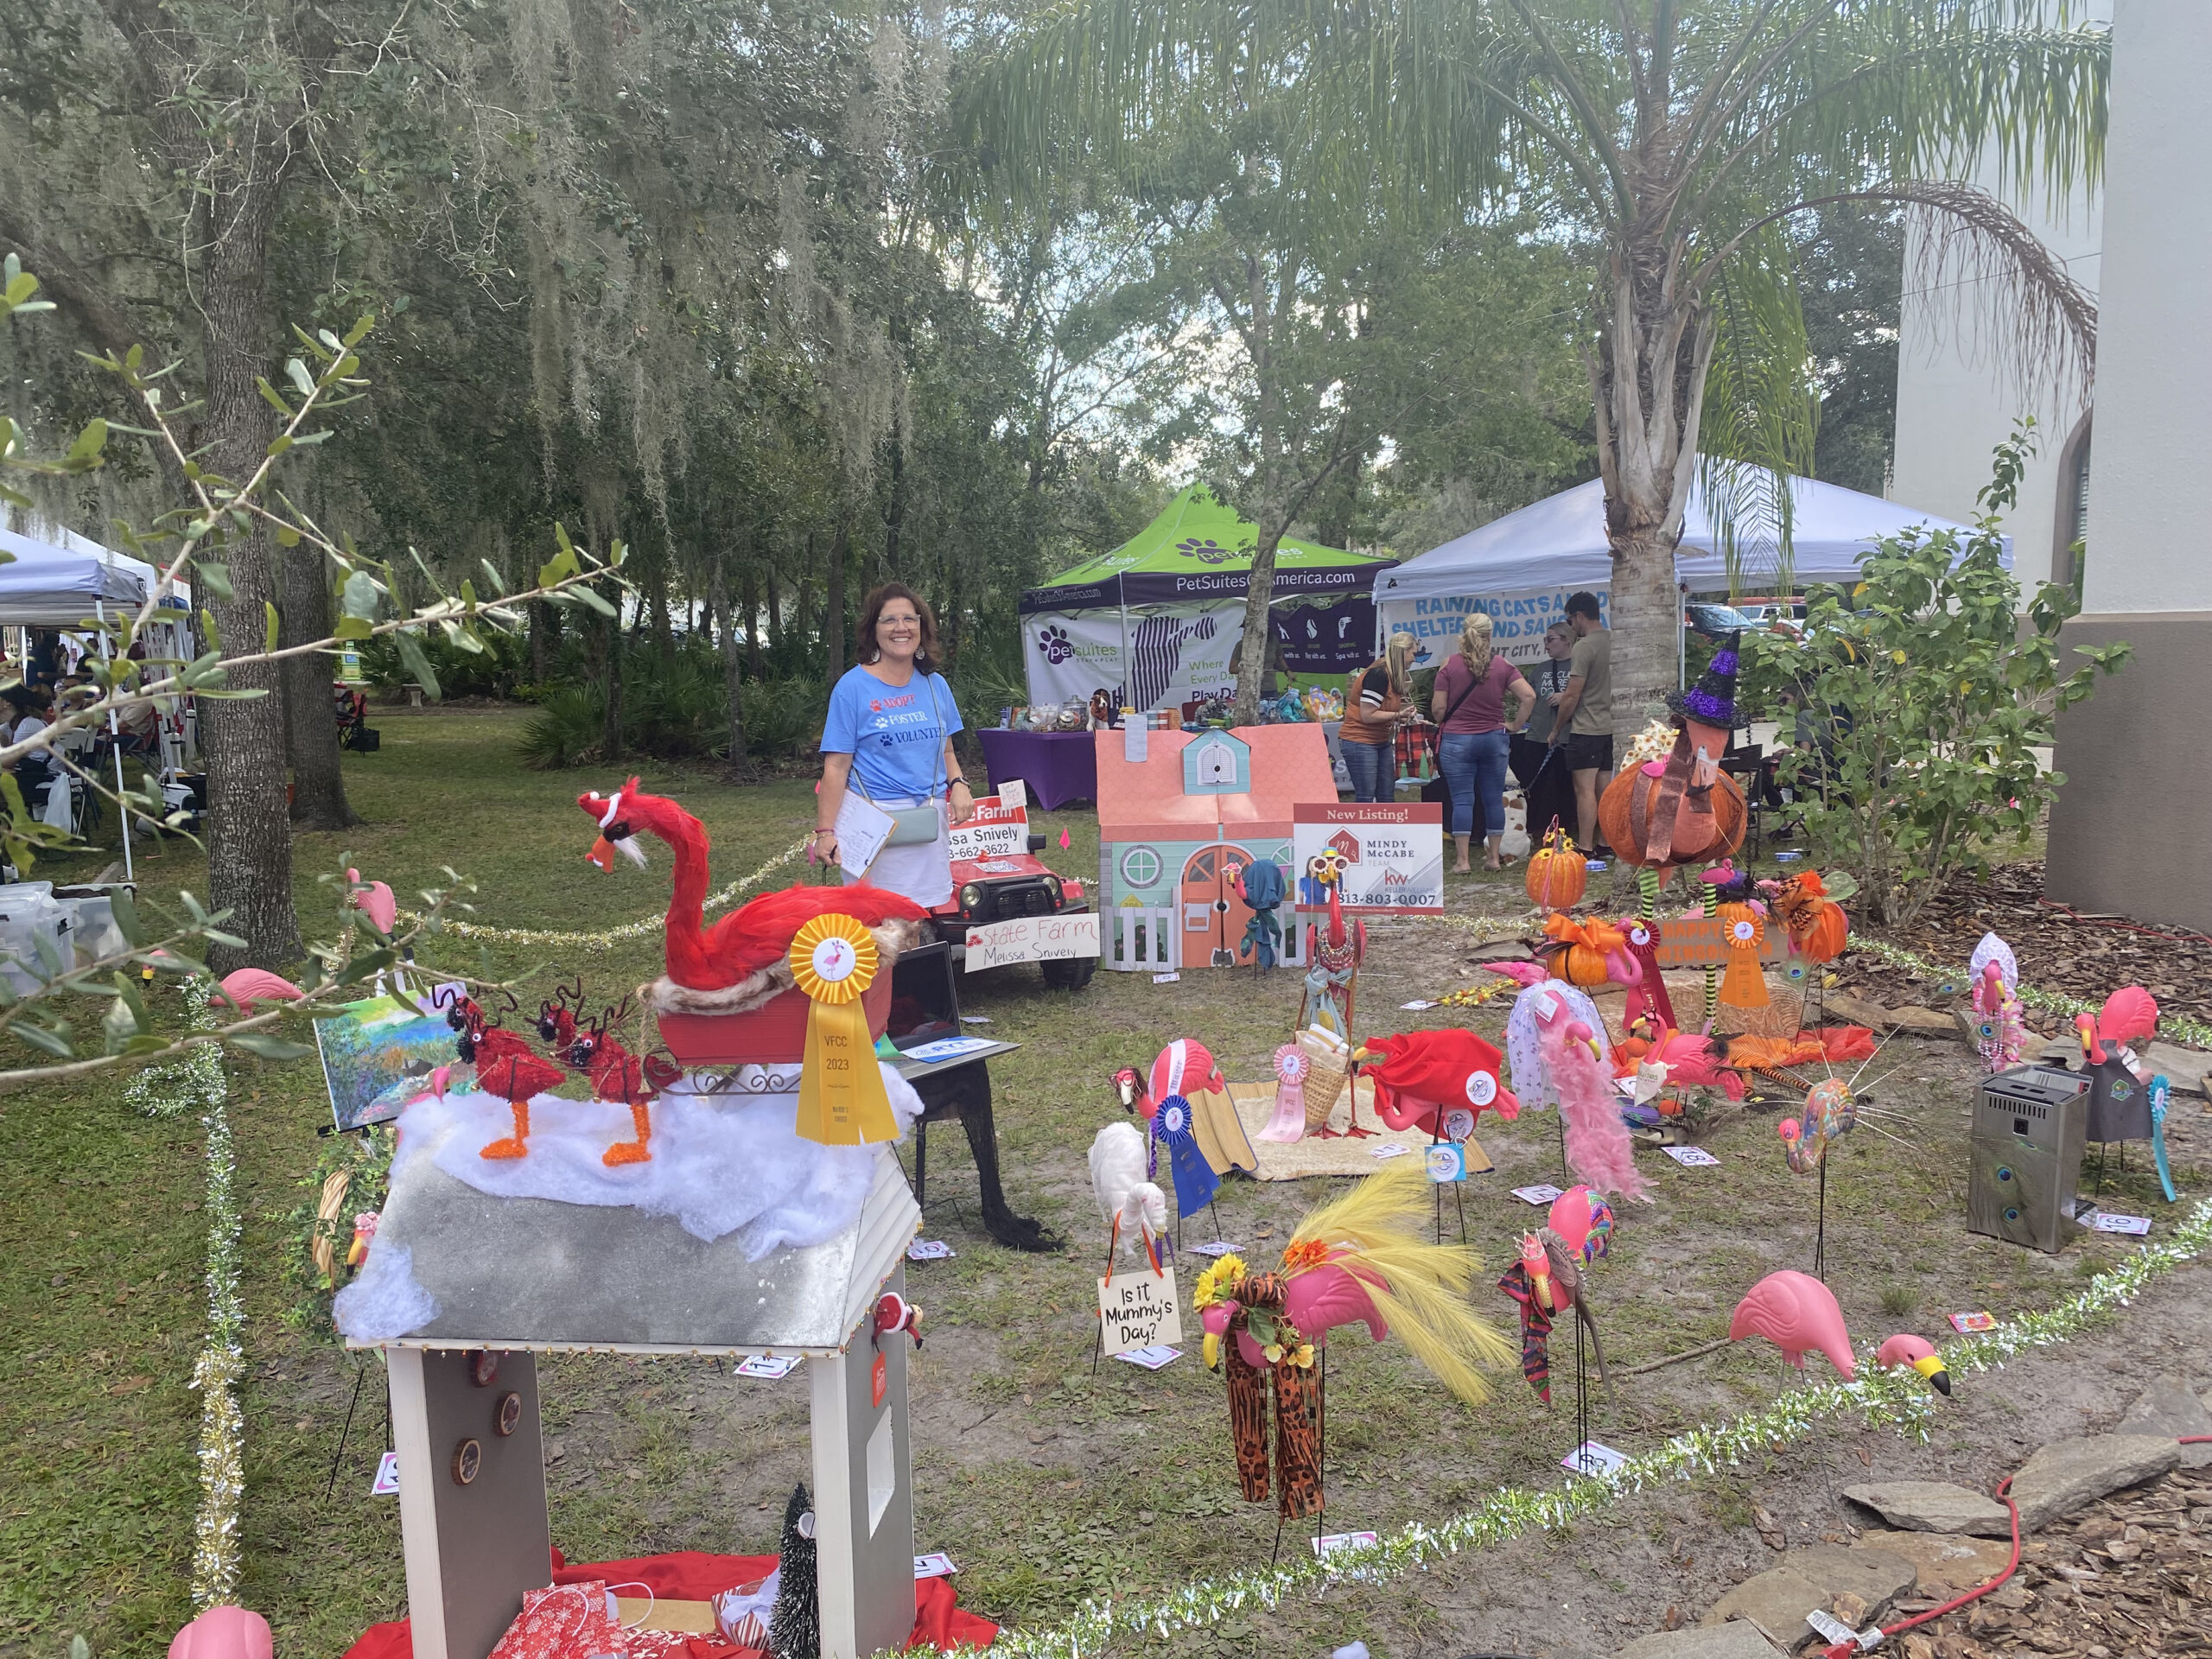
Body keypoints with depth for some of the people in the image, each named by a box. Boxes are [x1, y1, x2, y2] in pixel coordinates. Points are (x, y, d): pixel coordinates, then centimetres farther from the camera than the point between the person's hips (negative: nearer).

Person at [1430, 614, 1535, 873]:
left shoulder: (1449, 666, -7)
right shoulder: (1503, 666, -1)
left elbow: (1438, 709, -7)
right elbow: (1529, 696, -7)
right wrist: (1515, 725, 4)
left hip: (1456, 740, -2)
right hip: (1494, 739, 2)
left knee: (1462, 799, 0)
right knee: (1494, 798, 10)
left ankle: (1462, 860, -2)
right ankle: (1494, 857, 15)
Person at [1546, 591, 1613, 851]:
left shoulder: (1584, 647, -15)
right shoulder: (1613, 642, 9)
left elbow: (1572, 696, -15)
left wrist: (1556, 729, -3)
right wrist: (1565, 696, 22)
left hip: (1585, 729, -8)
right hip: (1609, 727, 8)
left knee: (1585, 790, -6)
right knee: (1603, 790, 12)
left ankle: (1586, 848, -6)